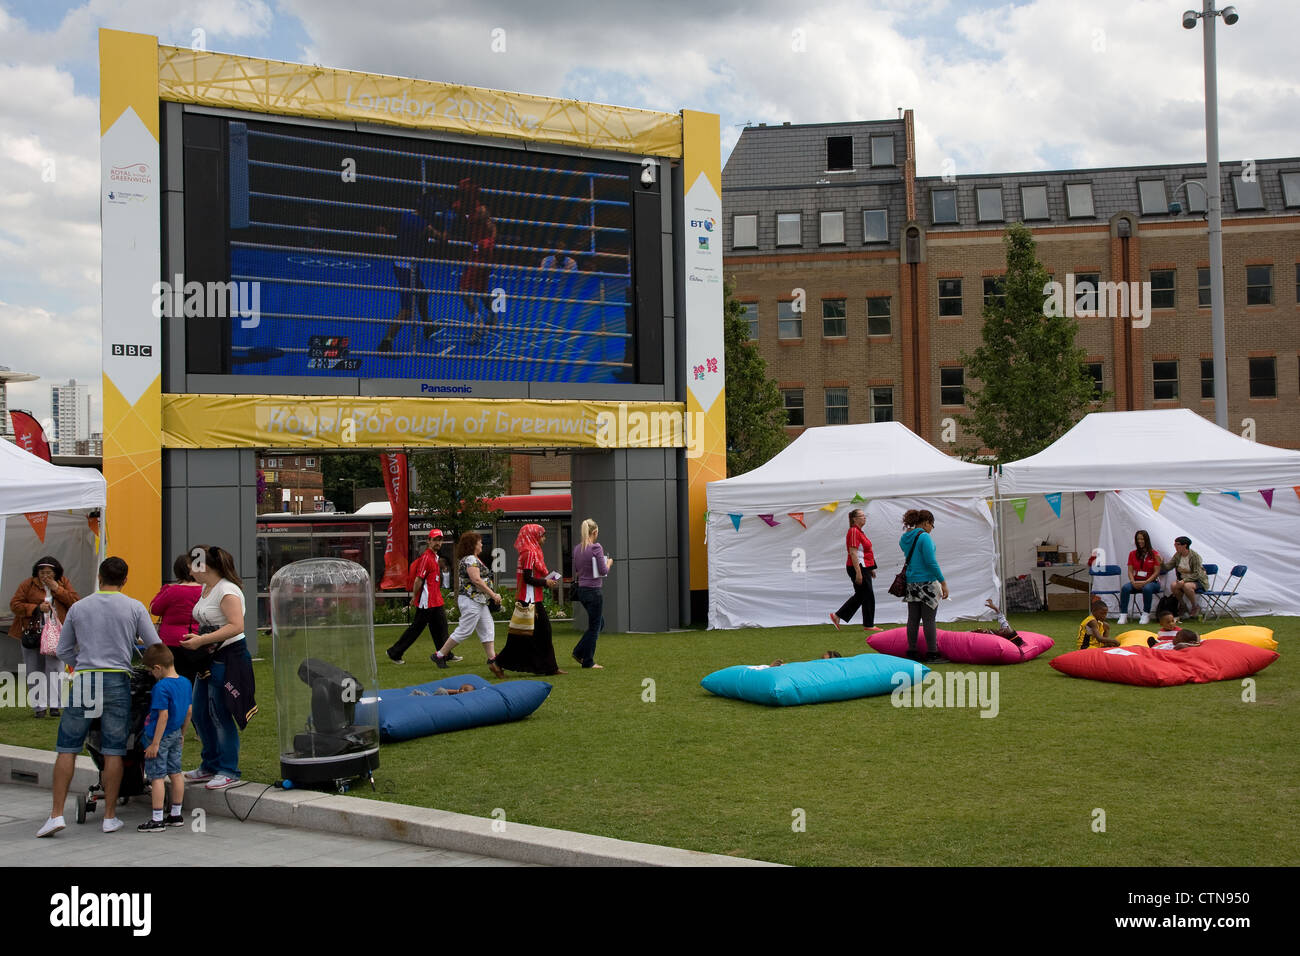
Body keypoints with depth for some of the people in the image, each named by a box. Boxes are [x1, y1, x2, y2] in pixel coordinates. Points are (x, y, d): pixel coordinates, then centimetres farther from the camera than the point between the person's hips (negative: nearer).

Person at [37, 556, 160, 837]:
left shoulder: (78, 608, 8)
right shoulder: (135, 608, 2)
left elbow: (63, 650, 14)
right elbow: (155, 648, 3)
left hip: (83, 679, 1)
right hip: (117, 680, -1)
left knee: (67, 748, 7)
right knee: (113, 751, 3)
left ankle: (57, 813, 2)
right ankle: (110, 816, 7)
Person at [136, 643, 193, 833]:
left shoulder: (161, 687, -20)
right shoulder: (185, 683, 4)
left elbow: (163, 715, -23)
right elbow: (188, 711, 11)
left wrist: (155, 743, -19)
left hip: (161, 736, -8)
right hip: (176, 735, 8)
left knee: (157, 776, -2)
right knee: (175, 773, 14)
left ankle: (157, 820, 1)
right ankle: (176, 815, 21)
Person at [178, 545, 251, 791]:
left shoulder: (227, 591, -16)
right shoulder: (206, 589, 14)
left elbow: (236, 626, -26)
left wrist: (201, 640, -26)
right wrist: (195, 639, 10)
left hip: (228, 659, -10)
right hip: (209, 659, 10)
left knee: (219, 714, -6)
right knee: (200, 713, 14)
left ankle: (228, 771, 4)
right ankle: (210, 765, 26)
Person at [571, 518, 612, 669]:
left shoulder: (577, 549, 7)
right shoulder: (596, 548, -16)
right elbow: (604, 571, -16)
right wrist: (609, 562, 2)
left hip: (581, 591, 8)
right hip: (594, 591, -8)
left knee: (599, 623, 20)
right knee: (594, 626, 4)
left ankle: (579, 652, 17)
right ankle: (588, 661, 10)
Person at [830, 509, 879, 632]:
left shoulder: (859, 531, 16)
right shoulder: (854, 531, -16)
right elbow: (853, 553, -22)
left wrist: (871, 568, 23)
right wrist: (858, 572, -24)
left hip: (864, 567, 10)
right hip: (857, 568, -10)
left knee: (860, 596, 13)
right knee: (868, 596, -2)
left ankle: (837, 616, 17)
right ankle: (868, 625, 9)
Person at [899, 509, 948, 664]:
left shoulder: (904, 538, 11)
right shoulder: (924, 537, -13)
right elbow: (931, 561, -17)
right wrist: (943, 582, -14)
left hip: (911, 583, 7)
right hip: (927, 582, -7)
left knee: (913, 618, 9)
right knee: (929, 619, -3)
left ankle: (911, 653, 13)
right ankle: (932, 654, 1)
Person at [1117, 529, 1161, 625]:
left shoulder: (1154, 554, 1)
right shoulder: (1132, 554, 12)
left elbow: (1156, 572, -5)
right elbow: (1130, 571, 8)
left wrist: (1145, 582, -17)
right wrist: (1133, 582, -12)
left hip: (1151, 581, -3)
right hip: (1136, 581, 3)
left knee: (1147, 588, -39)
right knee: (1125, 588, -30)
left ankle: (1146, 614, -23)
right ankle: (1123, 615, -31)